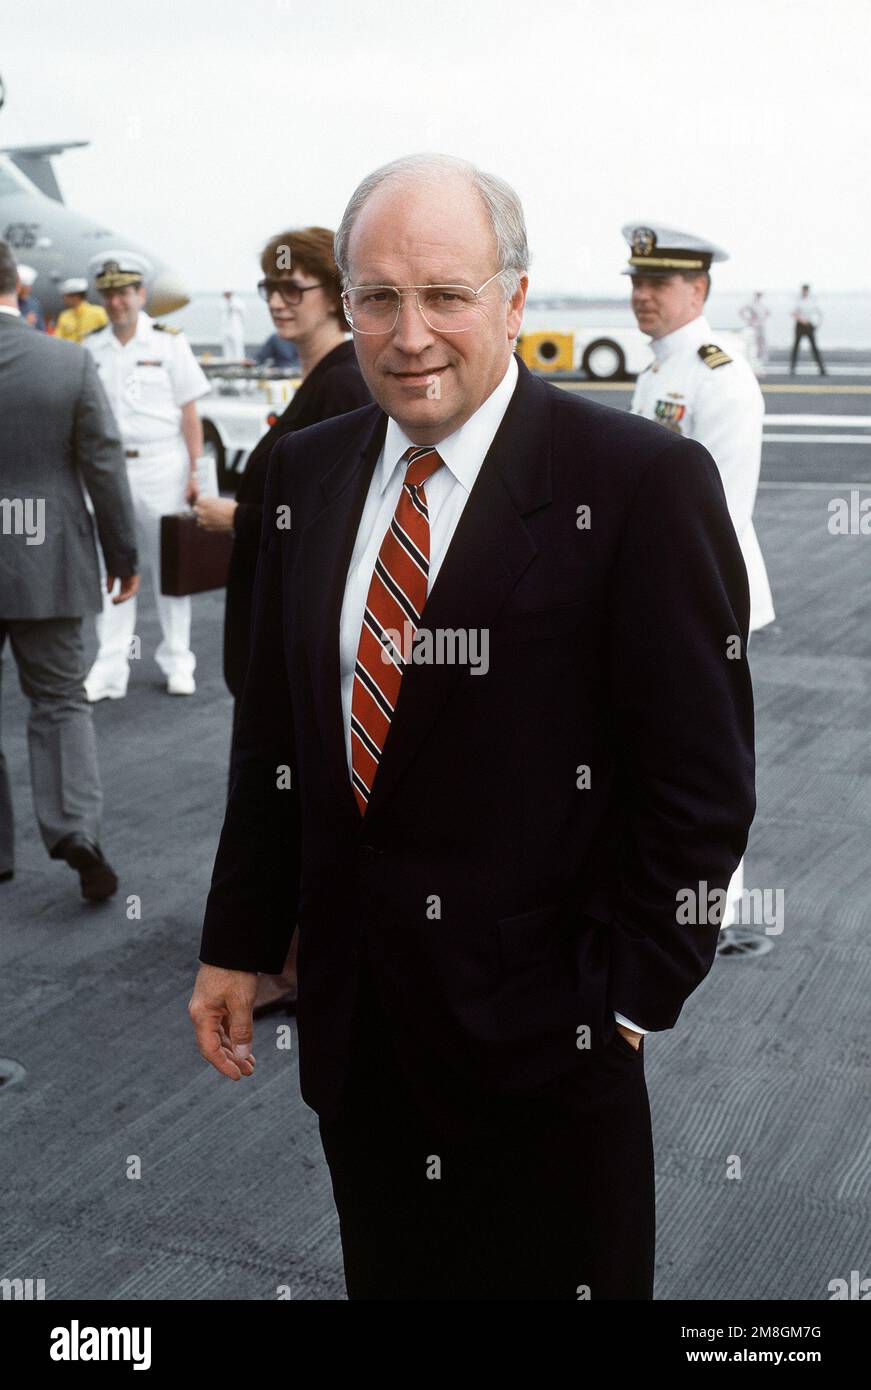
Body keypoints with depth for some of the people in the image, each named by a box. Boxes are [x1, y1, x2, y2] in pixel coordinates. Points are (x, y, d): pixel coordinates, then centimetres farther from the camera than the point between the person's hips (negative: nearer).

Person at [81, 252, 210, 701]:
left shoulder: (169, 342, -1)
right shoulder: (91, 348, 7)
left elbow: (189, 413, -2)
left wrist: (195, 471, -7)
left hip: (161, 464, -2)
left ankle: (177, 662, 16)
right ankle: (110, 669, 5)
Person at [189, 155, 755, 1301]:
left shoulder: (645, 483, -13)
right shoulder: (308, 469, 5)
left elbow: (702, 782, -11)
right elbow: (272, 727, 10)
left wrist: (622, 1001, -11)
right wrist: (237, 944, 9)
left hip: (541, 1021, -4)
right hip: (352, 1010, 5)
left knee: (549, 1276, 12)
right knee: (386, 1276, 18)